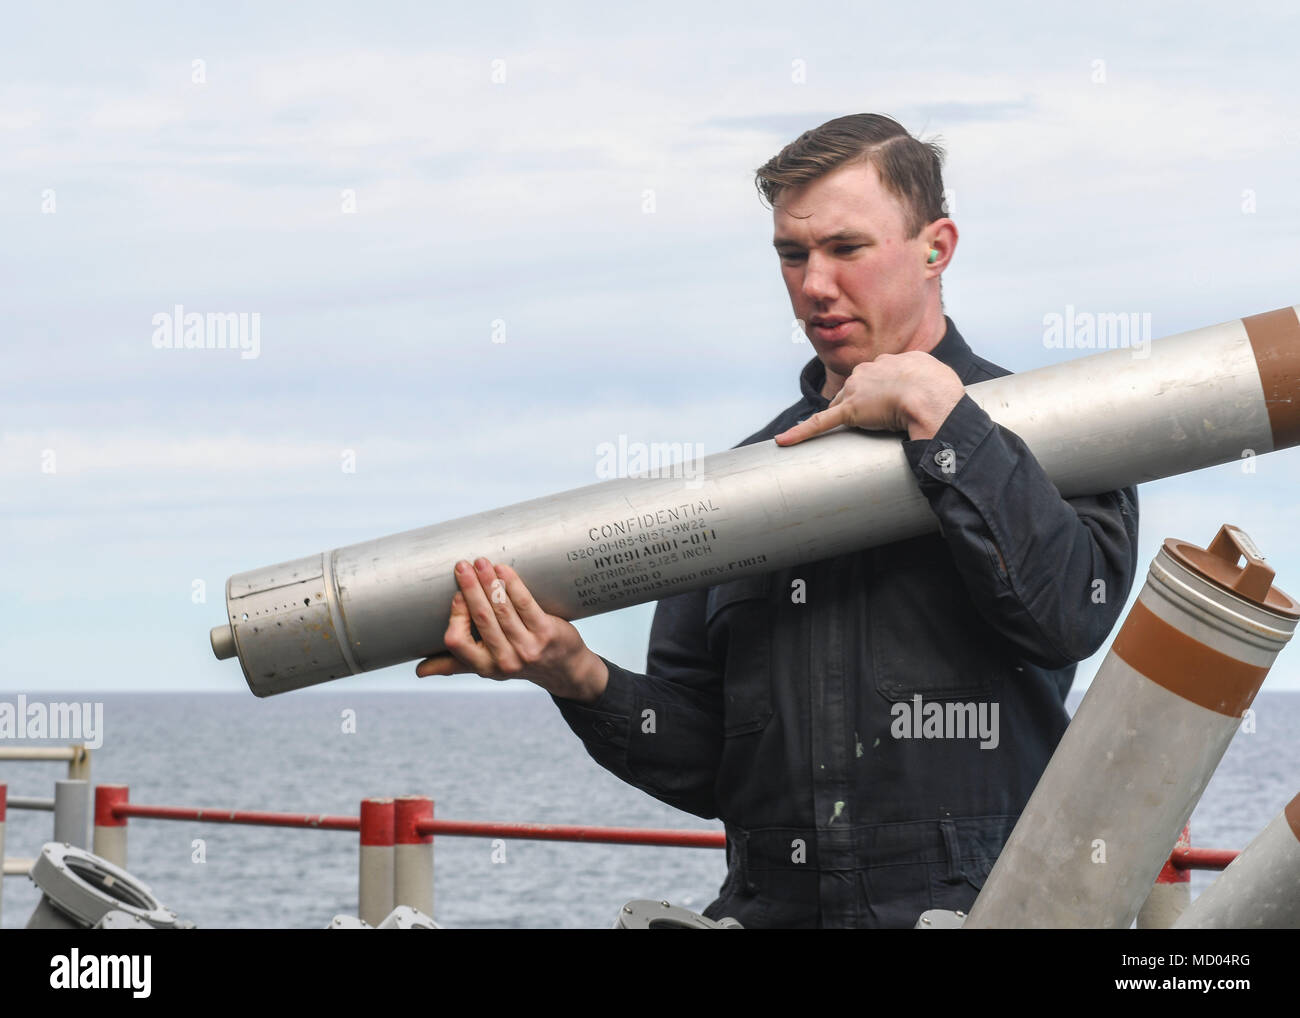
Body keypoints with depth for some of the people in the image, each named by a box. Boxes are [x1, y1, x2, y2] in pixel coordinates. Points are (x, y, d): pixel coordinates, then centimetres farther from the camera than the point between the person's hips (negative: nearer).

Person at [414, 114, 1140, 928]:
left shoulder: (1031, 435, 7)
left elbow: (1068, 613, -14)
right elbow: (698, 758, 15)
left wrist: (934, 409, -7)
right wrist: (581, 680, -3)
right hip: (772, 905, 4)